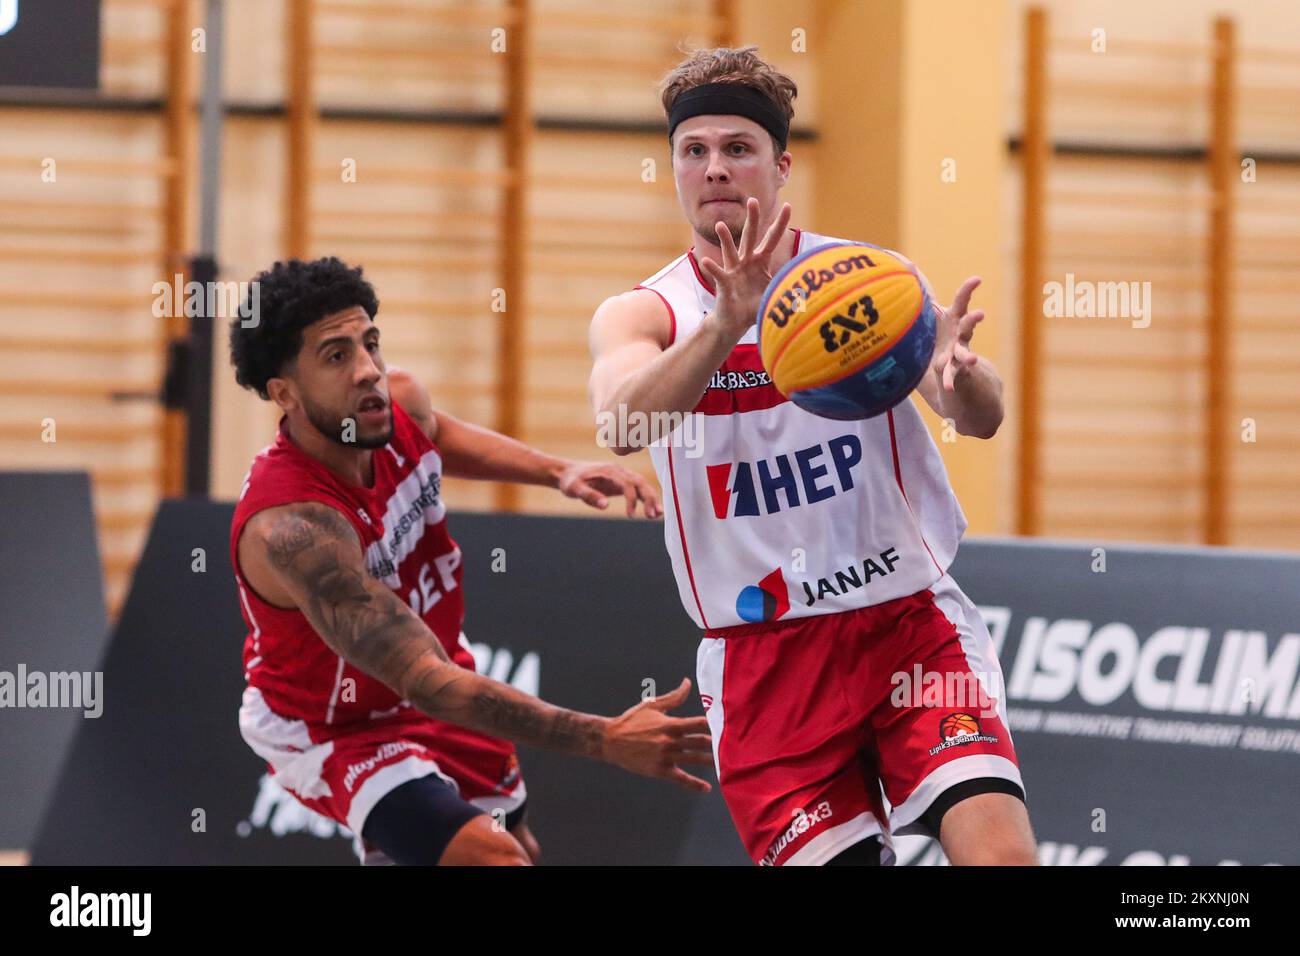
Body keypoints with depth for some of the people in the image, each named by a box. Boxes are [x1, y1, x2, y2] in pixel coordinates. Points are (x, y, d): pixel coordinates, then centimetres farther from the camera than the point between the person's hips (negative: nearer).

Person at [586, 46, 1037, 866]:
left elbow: (982, 417, -16)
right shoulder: (643, 315, 0)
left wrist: (959, 372, -41)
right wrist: (728, 325, -42)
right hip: (764, 663, 1)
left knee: (1000, 852, -21)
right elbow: (622, 420, -23)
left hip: (914, 624, -1)